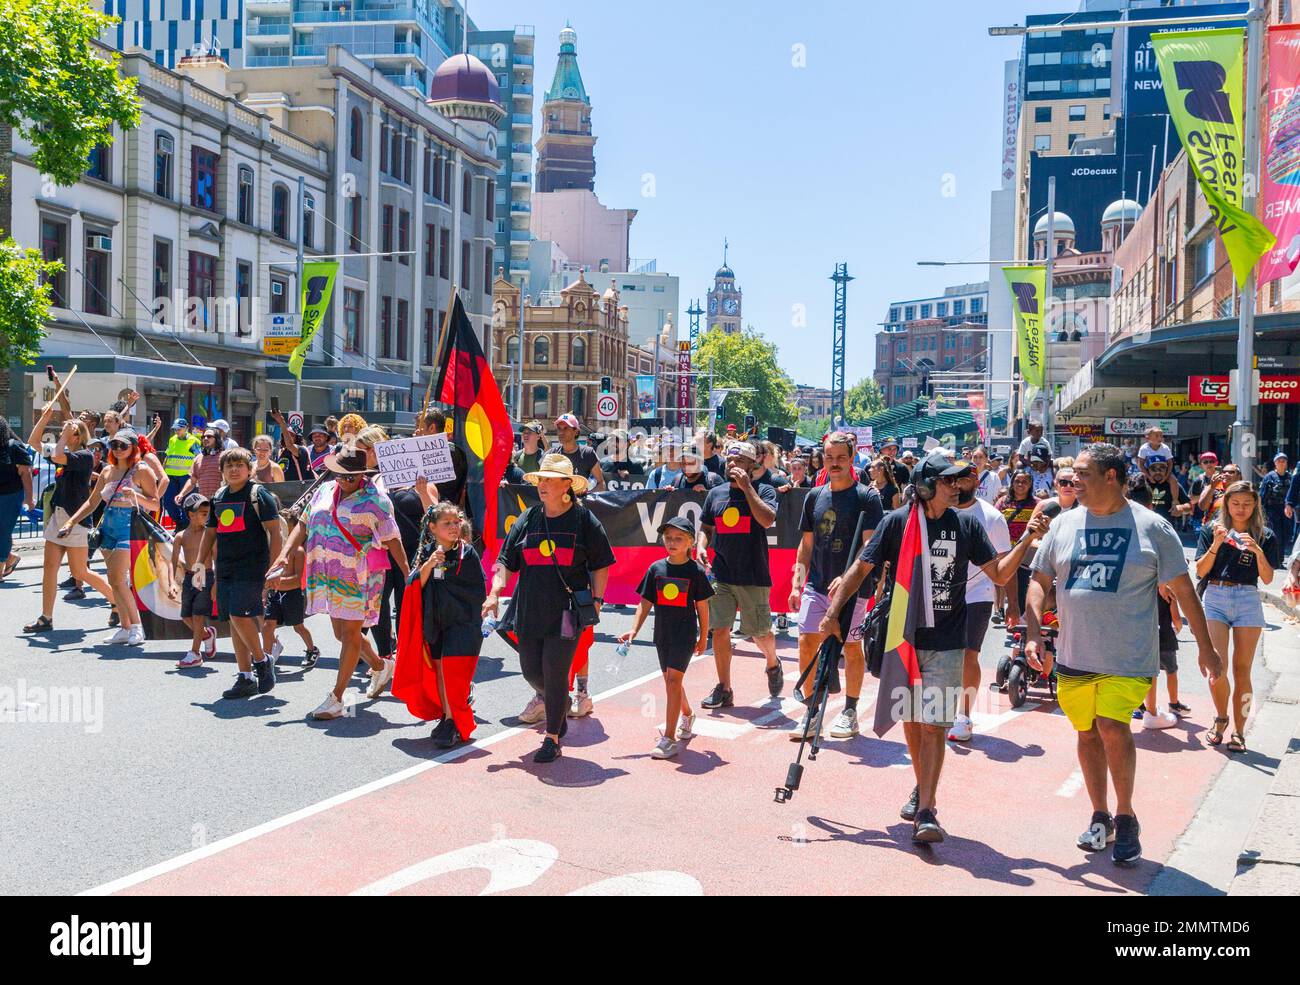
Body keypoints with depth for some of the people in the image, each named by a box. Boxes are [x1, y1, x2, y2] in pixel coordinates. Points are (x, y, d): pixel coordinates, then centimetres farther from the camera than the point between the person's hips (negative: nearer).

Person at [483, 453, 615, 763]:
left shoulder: (584, 520, -1)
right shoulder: (527, 520, 8)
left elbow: (600, 565, 5)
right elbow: (506, 562, 10)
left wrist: (596, 600, -3)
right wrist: (495, 593, -3)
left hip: (567, 611, -4)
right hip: (529, 610, 4)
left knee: (555, 674, -4)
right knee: (531, 671, 10)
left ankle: (553, 738, 10)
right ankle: (555, 703, 42)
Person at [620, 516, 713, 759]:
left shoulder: (695, 571, -6)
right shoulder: (656, 568, 3)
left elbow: (702, 607, 1)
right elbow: (645, 603, 6)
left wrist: (703, 637, 4)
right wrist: (634, 630, -3)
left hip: (685, 633, -5)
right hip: (662, 633, 5)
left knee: (673, 679, -14)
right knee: (671, 680, 17)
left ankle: (669, 738, -13)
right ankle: (687, 715, 46)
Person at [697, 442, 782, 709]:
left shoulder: (763, 490, -2)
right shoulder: (715, 493, 11)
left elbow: (768, 519, -20)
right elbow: (705, 527, 19)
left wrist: (746, 486, -18)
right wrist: (700, 546, -2)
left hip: (754, 577, -3)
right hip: (721, 574, 4)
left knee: (759, 632, 5)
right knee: (720, 630, 0)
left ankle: (773, 664, 37)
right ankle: (724, 689, 11)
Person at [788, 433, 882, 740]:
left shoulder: (867, 497, -6)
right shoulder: (814, 497, 10)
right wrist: (797, 583, 8)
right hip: (816, 586, 5)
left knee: (851, 647, 5)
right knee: (807, 643, -1)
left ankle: (850, 712, 18)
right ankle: (811, 712, 9)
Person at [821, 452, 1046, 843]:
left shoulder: (965, 523, 1)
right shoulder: (898, 521, -4)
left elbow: (999, 574, 4)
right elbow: (862, 567, 0)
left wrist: (1026, 539, -10)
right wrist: (833, 613, -4)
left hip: (946, 645, -1)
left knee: (933, 725, -8)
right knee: (910, 720, 13)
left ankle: (925, 814, -8)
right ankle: (922, 789, 34)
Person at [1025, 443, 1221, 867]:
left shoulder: (1151, 526, -2)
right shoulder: (1064, 524, 7)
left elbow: (1183, 589, 2)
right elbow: (1040, 581, 11)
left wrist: (1205, 647, 3)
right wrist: (1034, 634, 0)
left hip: (1127, 655, -4)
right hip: (1074, 655, 4)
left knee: (1113, 727, -16)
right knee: (1087, 732, 11)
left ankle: (1125, 816, 4)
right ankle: (1100, 816, 28)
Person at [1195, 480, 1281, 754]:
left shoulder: (1265, 536, 7)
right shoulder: (1211, 530, 6)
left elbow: (1267, 578, 2)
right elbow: (1200, 571, 2)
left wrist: (1258, 551, -13)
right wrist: (1216, 545, -12)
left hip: (1248, 600, 1)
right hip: (1215, 598, 0)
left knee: (1242, 670, 2)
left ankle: (1238, 731, 9)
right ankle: (1221, 718, 15)